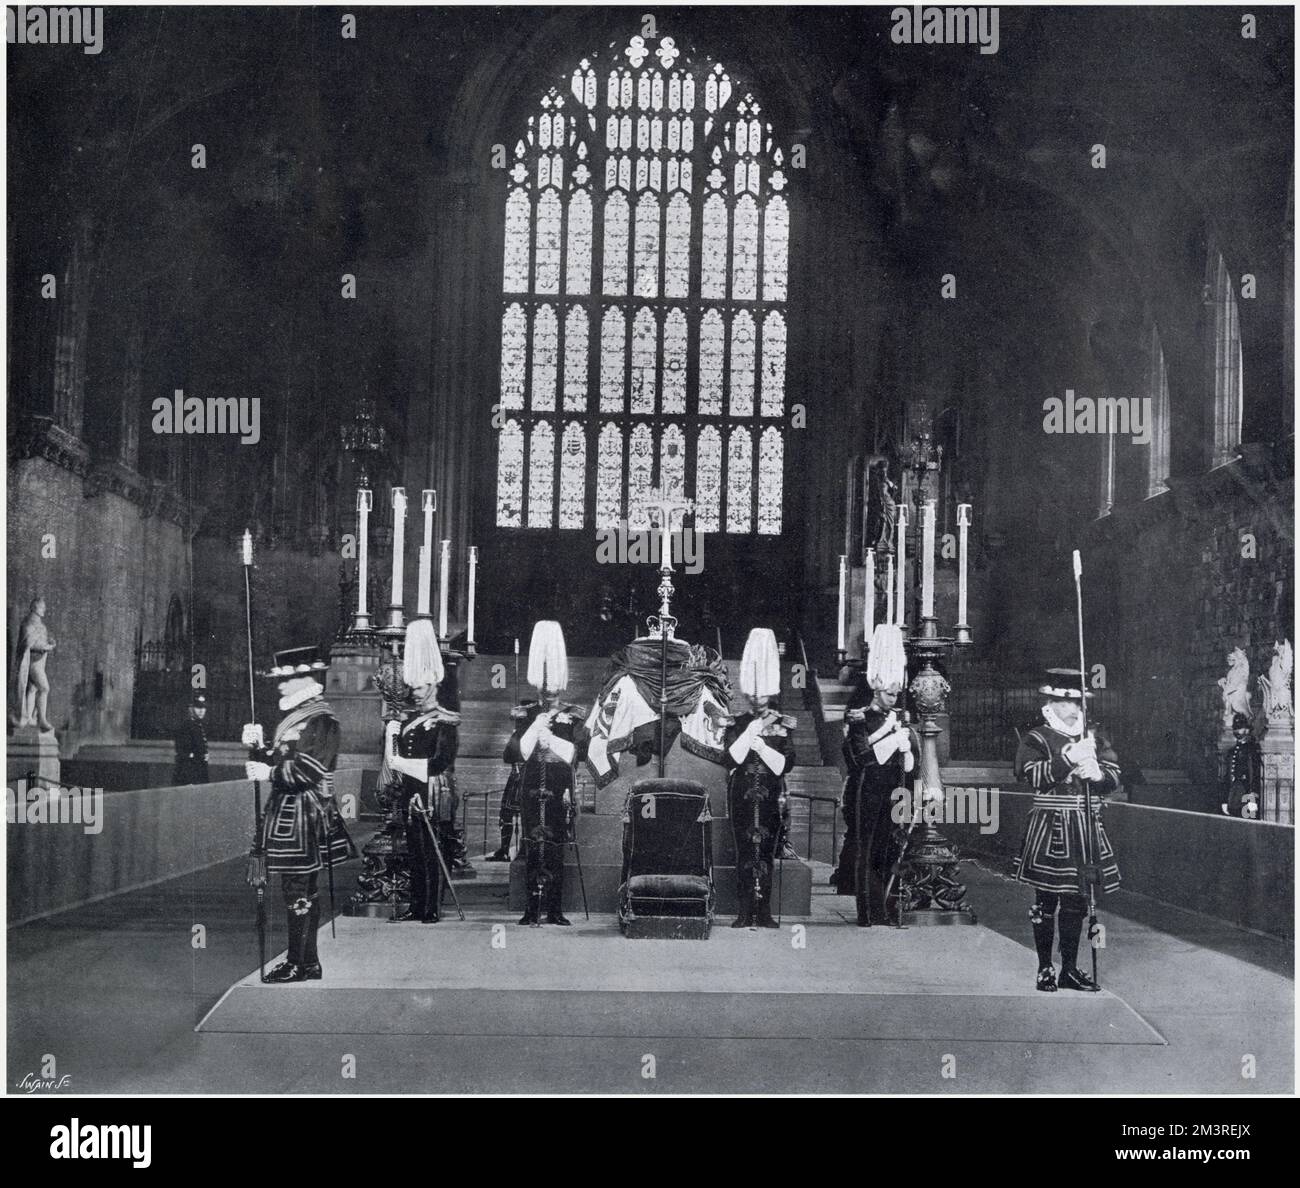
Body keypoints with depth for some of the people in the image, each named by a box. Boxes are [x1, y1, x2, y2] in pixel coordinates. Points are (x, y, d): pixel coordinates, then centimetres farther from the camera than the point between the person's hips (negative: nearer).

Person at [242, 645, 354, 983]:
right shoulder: (294, 717, 17)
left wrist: (269, 773, -16)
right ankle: (309, 962, 20)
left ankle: (297, 964, 0)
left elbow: (309, 770, -22)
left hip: (304, 814, -10)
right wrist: (257, 747, 3)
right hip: (290, 811, 10)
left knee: (297, 890, -6)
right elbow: (278, 762, 19)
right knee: (305, 890, 14)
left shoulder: (321, 720, -13)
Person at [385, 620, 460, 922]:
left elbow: (442, 761, -14)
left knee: (434, 853, -4)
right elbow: (395, 756, 18)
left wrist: (403, 764, -14)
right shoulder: (409, 719, 15)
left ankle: (433, 909, 0)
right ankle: (417, 906, 13)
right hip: (411, 795, 6)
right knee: (415, 853, 8)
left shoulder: (446, 721, -5)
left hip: (436, 796, -6)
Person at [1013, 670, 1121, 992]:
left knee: (1077, 900, 9)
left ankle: (1070, 968, 18)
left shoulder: (1094, 739, 12)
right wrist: (1069, 759, -29)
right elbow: (1032, 774, -19)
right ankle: (1045, 969, 10)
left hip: (1087, 831, 5)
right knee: (1046, 900, 1)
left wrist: (1096, 774, -19)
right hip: (1050, 829, -4)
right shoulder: (1037, 740, -2)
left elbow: (1114, 777, 3)